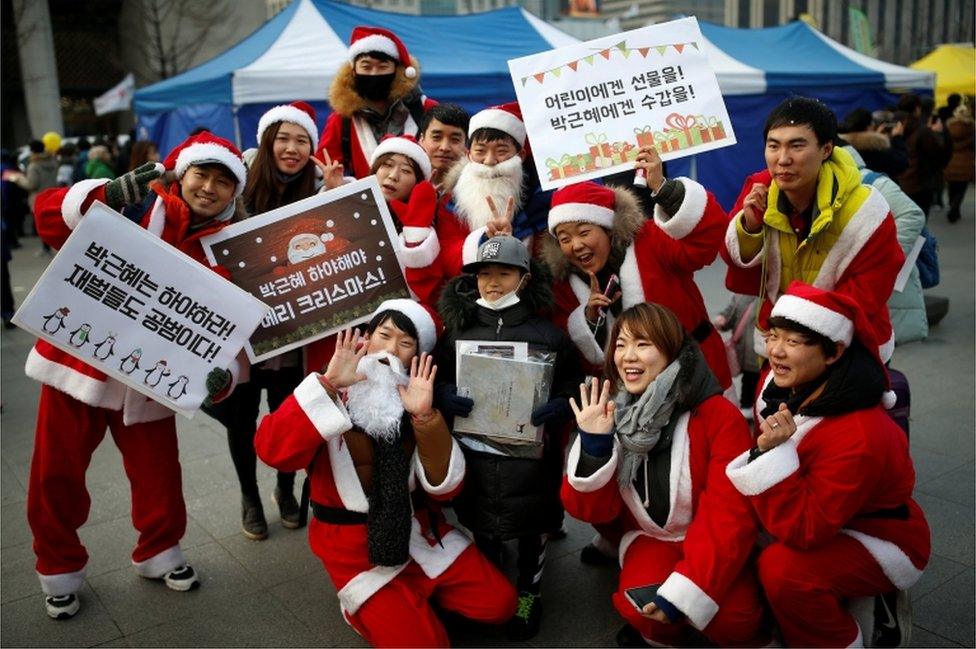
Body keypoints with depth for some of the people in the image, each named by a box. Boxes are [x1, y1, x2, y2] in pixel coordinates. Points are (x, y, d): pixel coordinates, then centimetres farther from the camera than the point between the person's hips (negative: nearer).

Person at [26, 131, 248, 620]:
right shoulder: (141, 206, -10)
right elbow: (50, 214, -17)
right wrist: (108, 195, -34)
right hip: (77, 360, -1)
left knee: (158, 474, 9)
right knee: (56, 475, 9)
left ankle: (158, 553, 36)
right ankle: (60, 570, 32)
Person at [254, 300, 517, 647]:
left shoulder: (418, 399, 2)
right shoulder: (331, 393, -10)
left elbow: (445, 488, -9)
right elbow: (272, 451, -29)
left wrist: (425, 417, -22)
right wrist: (328, 385, -34)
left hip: (417, 531, 4)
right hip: (356, 544, -4)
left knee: (500, 603, -2)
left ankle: (416, 594, 17)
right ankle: (361, 604, 11)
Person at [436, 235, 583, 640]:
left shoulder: (549, 333, -3)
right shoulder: (458, 329, 5)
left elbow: (574, 383, 1)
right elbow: (438, 376, 10)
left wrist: (562, 405, -20)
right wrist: (445, 395, -12)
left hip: (529, 452, -2)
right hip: (474, 450, 2)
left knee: (532, 526, 11)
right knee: (480, 524, 15)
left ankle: (528, 591, 39)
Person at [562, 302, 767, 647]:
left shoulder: (719, 415, -18)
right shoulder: (609, 414, -6)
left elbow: (731, 513, -20)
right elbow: (595, 510, -6)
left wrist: (685, 590, -28)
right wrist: (592, 445, -24)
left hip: (712, 542, -2)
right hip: (651, 540, 2)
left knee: (735, 618, -28)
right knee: (639, 606, -27)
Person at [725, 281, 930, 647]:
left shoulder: (858, 436, -35)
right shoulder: (778, 383, -13)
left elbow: (804, 530, -35)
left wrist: (772, 453, -42)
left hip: (882, 539, -8)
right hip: (822, 521, 8)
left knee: (781, 567, -31)